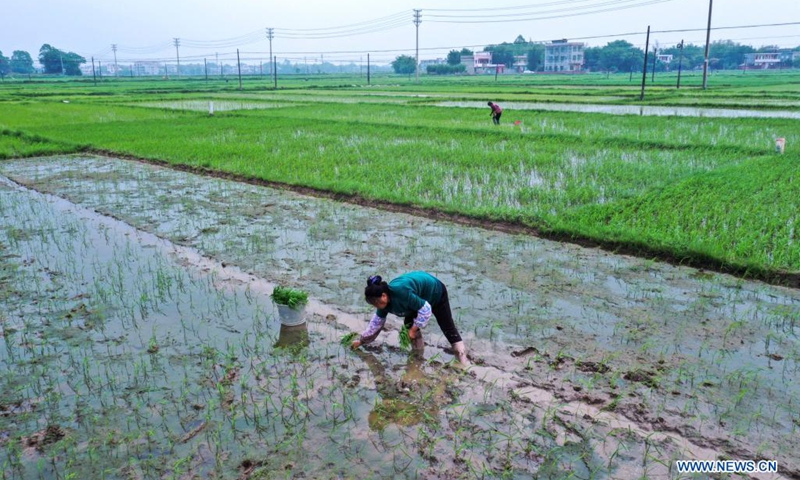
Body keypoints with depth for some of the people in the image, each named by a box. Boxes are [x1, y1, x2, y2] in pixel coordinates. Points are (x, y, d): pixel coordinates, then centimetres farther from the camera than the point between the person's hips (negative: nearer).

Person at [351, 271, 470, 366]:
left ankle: (463, 360, 8)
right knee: (409, 323, -3)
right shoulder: (384, 302, -18)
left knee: (448, 327, 0)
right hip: (421, 296, 7)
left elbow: (425, 309, -34)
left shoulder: (401, 292, -44)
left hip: (436, 292, -6)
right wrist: (361, 340, 5)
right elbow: (376, 323, -1)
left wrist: (414, 328, -24)